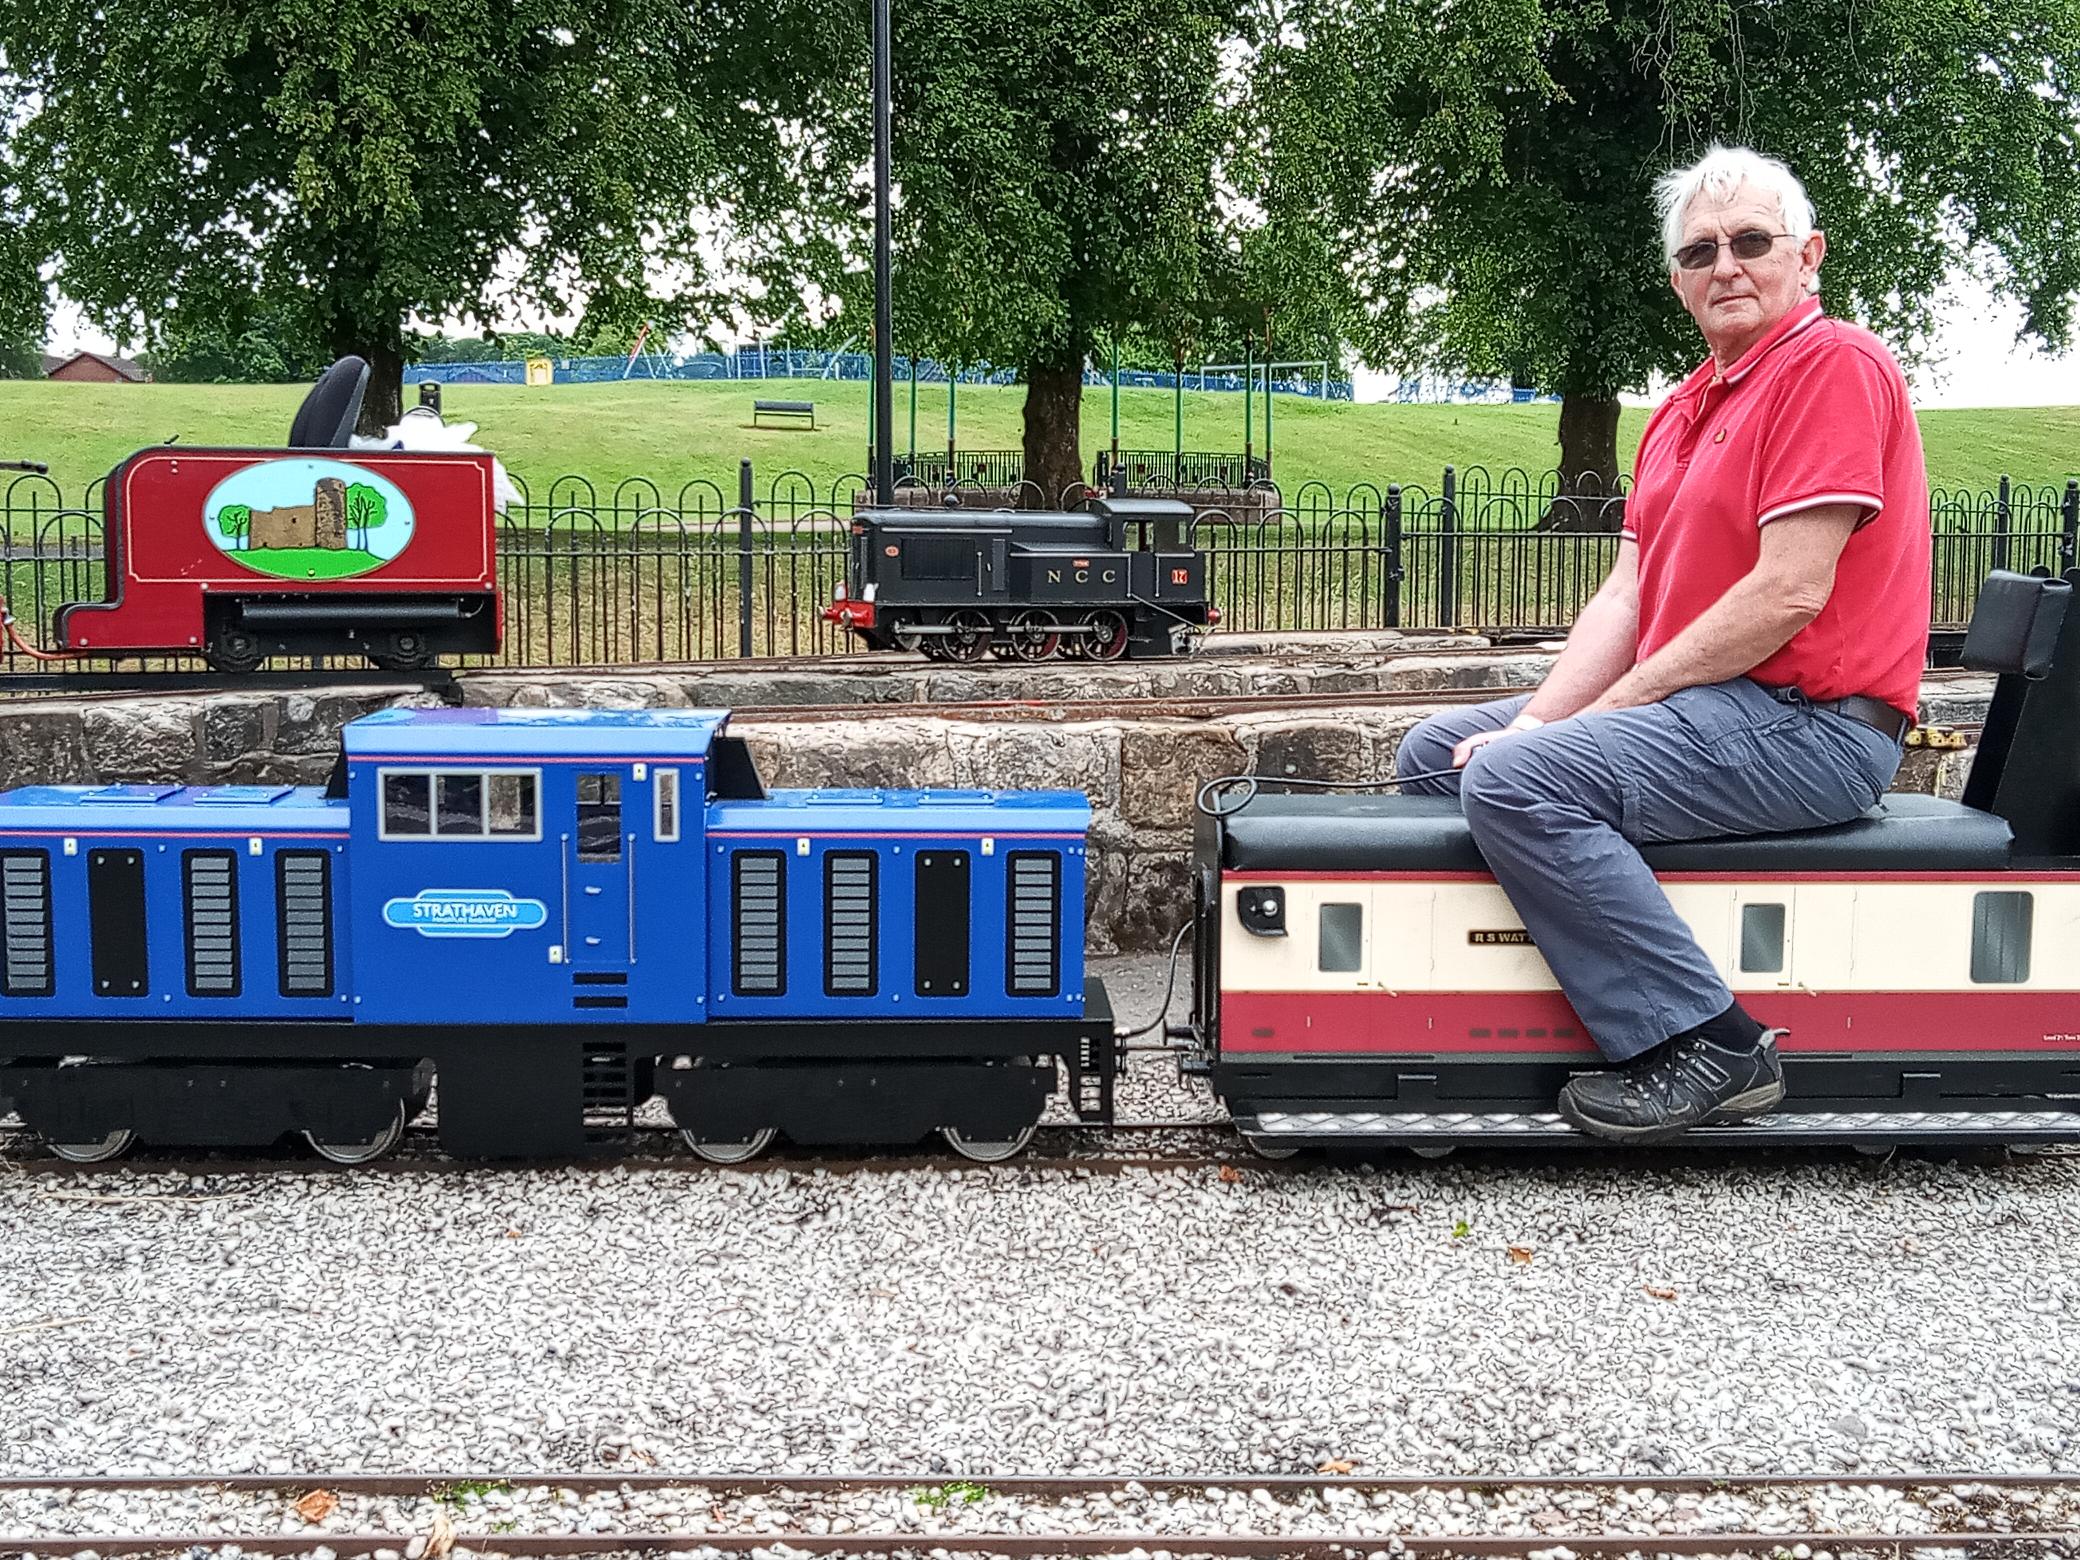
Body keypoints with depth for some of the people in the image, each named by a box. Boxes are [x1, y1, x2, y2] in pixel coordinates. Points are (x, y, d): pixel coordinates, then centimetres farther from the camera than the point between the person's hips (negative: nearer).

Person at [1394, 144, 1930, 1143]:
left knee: (1511, 782, -27)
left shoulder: (1836, 365, -11)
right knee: (1432, 752, 10)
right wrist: (1537, 721, -3)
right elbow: (1625, 595, 12)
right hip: (1703, 705, 10)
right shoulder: (1686, 406, 18)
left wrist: (1614, 705, -15)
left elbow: (1791, 591, -20)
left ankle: (1707, 1045, -22)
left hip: (1810, 722, -10)